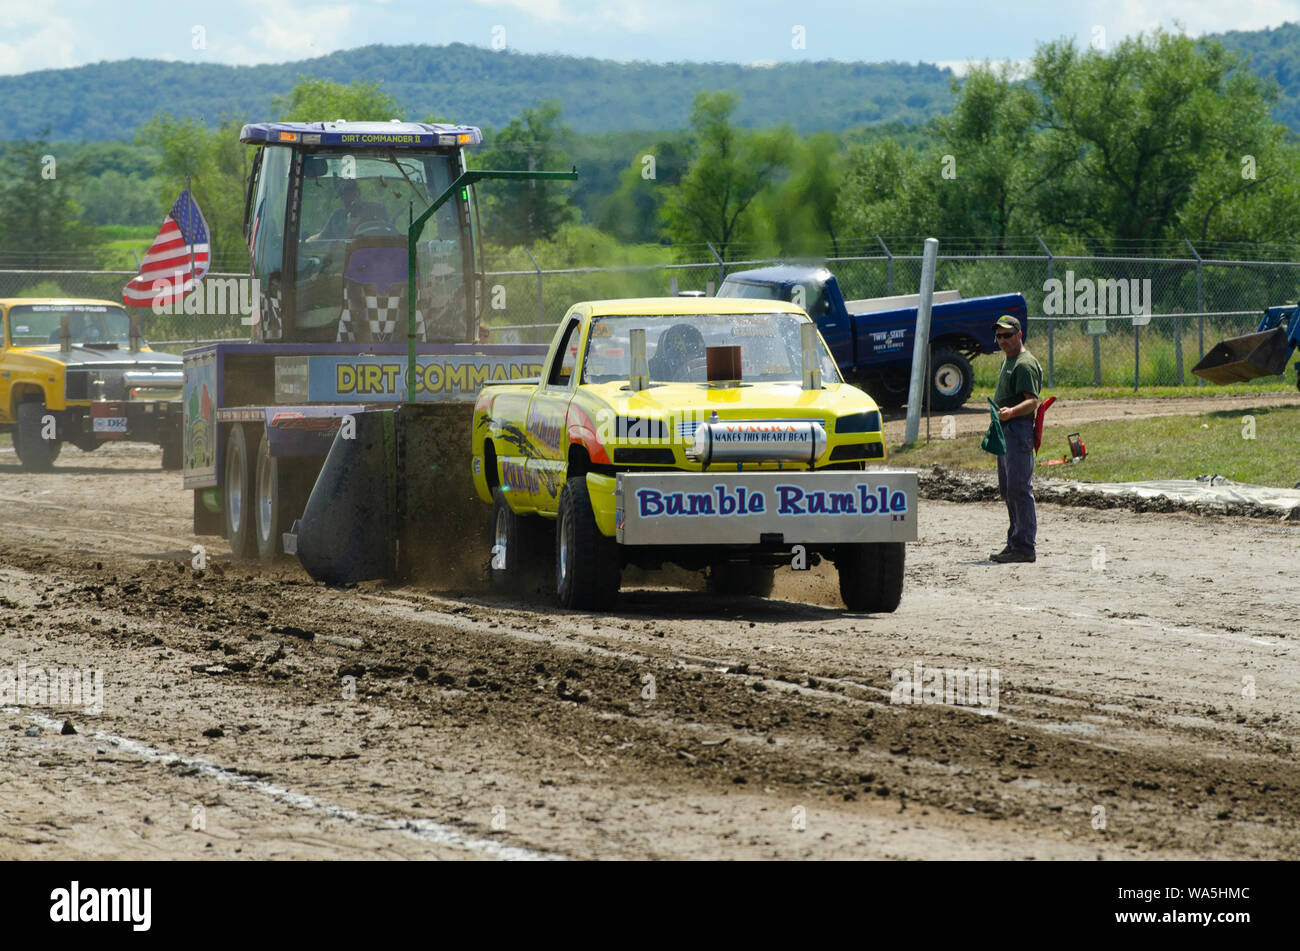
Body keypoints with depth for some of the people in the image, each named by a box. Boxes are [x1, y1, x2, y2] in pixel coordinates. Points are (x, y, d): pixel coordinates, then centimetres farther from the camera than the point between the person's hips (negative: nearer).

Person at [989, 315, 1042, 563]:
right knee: (1008, 490, 15)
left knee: (1019, 489, -13)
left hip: (1019, 429, -11)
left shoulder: (1025, 364, -12)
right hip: (1005, 431, 11)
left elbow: (1032, 402, -22)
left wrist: (1011, 412, -37)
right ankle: (1015, 542, 23)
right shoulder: (1007, 361, 19)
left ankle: (1025, 547, -14)